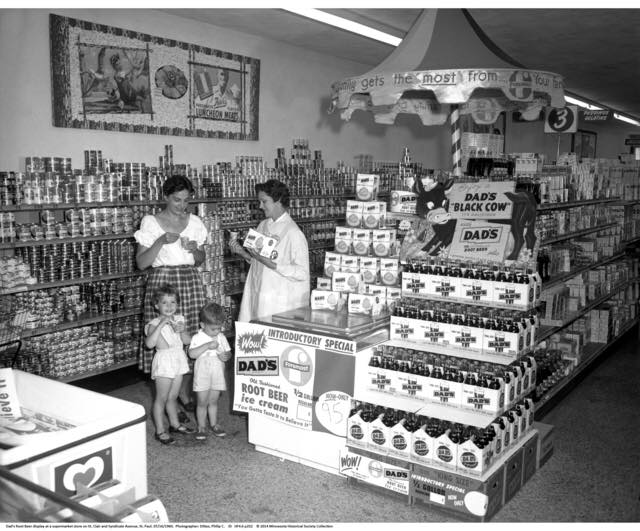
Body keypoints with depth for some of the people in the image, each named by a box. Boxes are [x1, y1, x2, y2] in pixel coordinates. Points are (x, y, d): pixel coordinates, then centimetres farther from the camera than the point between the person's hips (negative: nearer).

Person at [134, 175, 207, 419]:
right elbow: (141, 263, -6)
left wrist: (195, 249, -6)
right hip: (162, 282, -3)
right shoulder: (150, 223, -2)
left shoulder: (195, 222, 9)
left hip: (190, 282, 4)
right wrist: (161, 241, -18)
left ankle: (185, 393, 20)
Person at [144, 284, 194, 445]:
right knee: (161, 398, 1)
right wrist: (161, 324, -32)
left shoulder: (179, 320, 6)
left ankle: (174, 424, 33)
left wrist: (182, 331, -16)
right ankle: (160, 431, 9)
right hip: (164, 361, -6)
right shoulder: (154, 324, -12)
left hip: (179, 360, 6)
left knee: (173, 397, 19)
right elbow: (149, 343, -29)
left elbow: (188, 340, 4)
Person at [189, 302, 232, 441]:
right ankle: (201, 427, 16)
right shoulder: (198, 338, -10)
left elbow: (228, 352, 9)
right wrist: (207, 346, -30)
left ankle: (214, 424, 24)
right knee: (202, 402, 4)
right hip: (202, 374, -3)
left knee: (213, 401, 13)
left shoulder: (221, 337, 3)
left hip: (218, 373, 3)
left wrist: (225, 356, -15)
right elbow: (192, 354, -23)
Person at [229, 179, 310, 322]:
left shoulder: (293, 232, -13)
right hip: (257, 298, 6)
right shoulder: (263, 225, 10)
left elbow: (302, 273, -16)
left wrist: (271, 264, -22)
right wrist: (242, 252, 1)